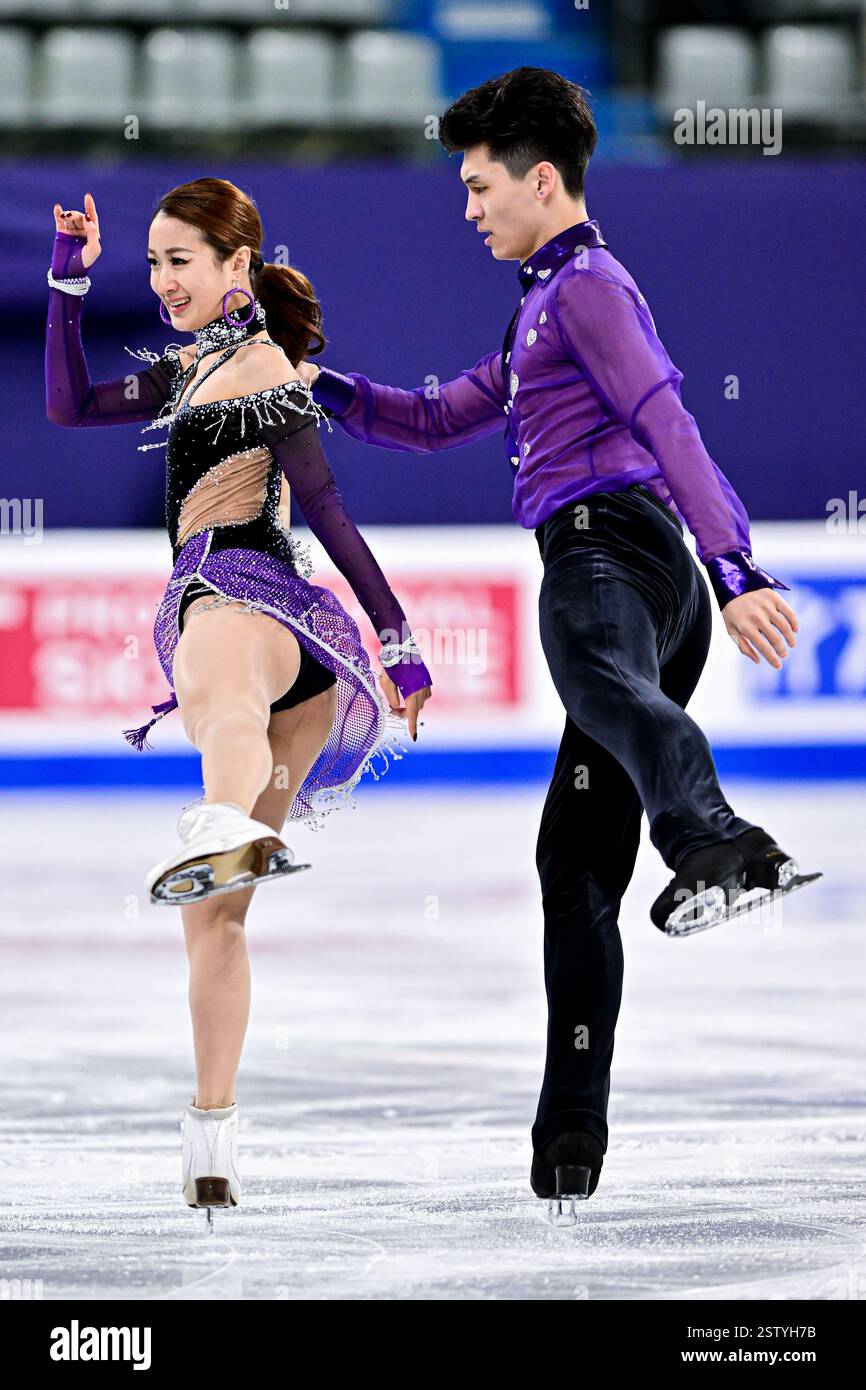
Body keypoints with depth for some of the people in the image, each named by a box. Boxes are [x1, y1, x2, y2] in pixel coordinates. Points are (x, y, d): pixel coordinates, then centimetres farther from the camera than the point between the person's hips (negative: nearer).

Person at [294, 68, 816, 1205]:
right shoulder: (545, 307, 36)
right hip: (651, 595, 10)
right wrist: (321, 387, 30)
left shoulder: (588, 282, 3)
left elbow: (668, 427, -11)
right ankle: (571, 1132, 10)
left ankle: (714, 840, -73)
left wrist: (737, 567, -23)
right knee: (575, 866, 8)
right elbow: (440, 420, 43)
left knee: (602, 676, -45)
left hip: (611, 546, -10)